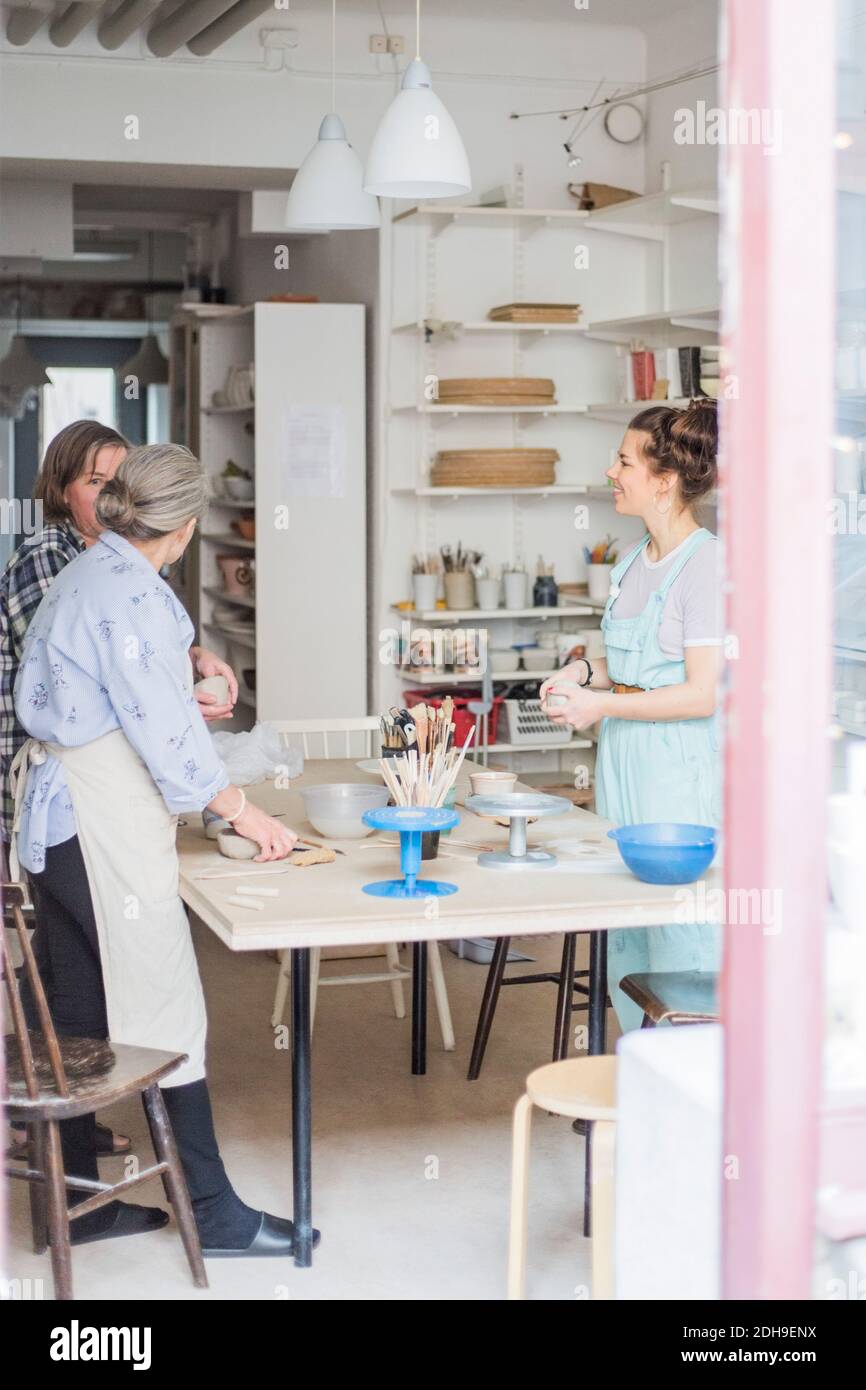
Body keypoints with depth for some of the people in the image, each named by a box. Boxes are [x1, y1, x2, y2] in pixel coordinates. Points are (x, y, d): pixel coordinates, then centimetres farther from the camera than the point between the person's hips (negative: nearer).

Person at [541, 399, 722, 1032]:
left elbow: (701, 694, -18)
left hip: (681, 767, -9)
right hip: (622, 761, 9)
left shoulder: (706, 563, -15)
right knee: (623, 937, 15)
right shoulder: (635, 562, 11)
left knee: (680, 938, -1)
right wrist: (586, 673, 3)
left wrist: (602, 704, -14)